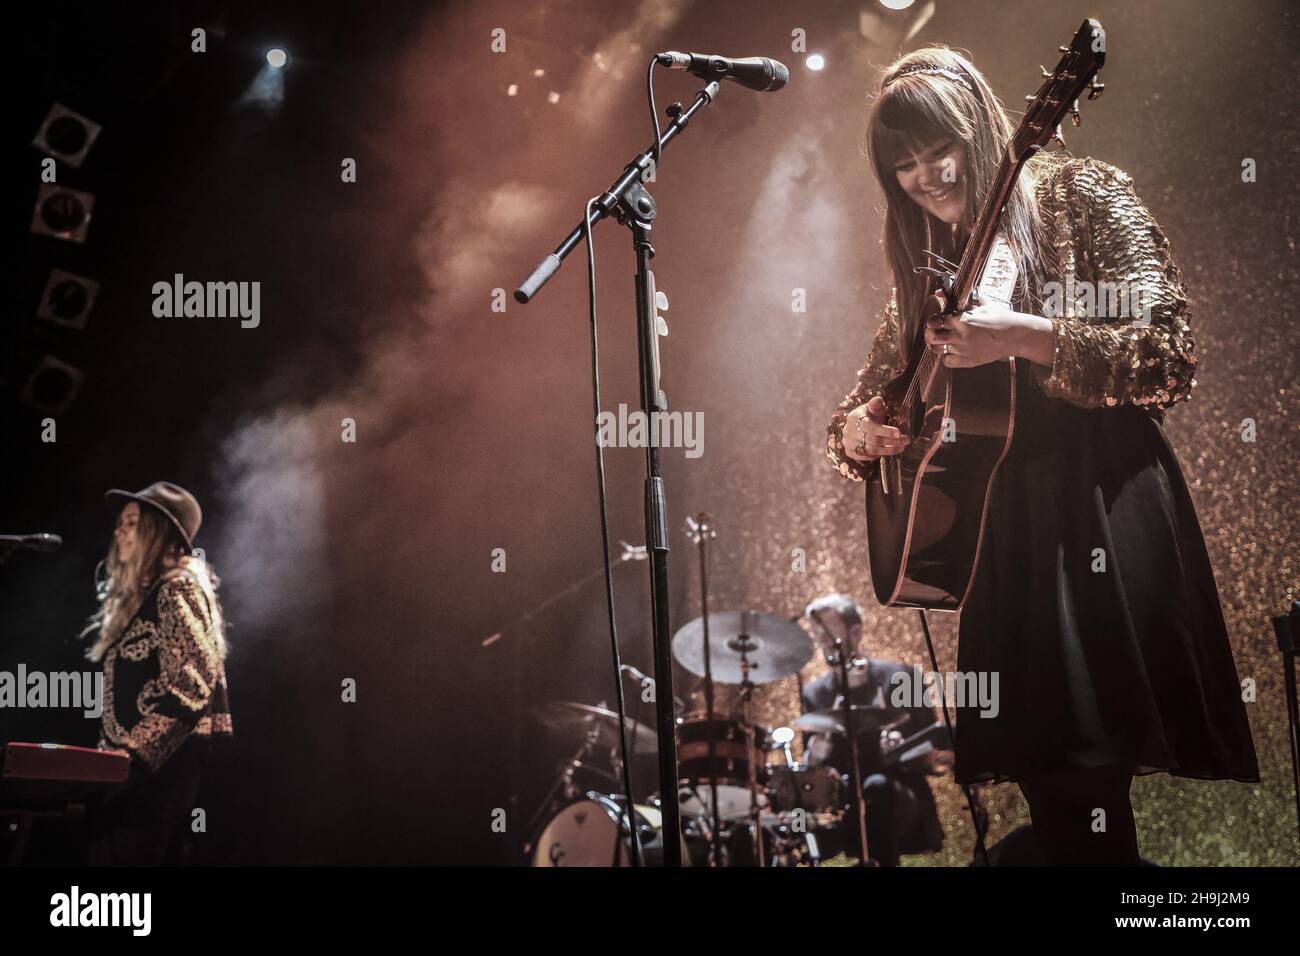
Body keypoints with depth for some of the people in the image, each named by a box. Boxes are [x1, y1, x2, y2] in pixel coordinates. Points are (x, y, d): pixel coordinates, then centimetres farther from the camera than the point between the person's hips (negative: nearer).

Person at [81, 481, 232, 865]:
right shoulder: (136, 596, 22)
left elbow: (192, 686, -18)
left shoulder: (178, 589, -7)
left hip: (165, 765, -9)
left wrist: (131, 752, -21)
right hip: (135, 769, 9)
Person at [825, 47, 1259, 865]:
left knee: (1082, 767, -12)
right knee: (1043, 775, 5)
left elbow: (1170, 356, -10)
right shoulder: (930, 264, 16)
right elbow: (867, 408, 22)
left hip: (1101, 514, -5)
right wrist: (860, 431, -3)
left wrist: (1020, 336, -22)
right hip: (998, 530, 5)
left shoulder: (1081, 197, 1)